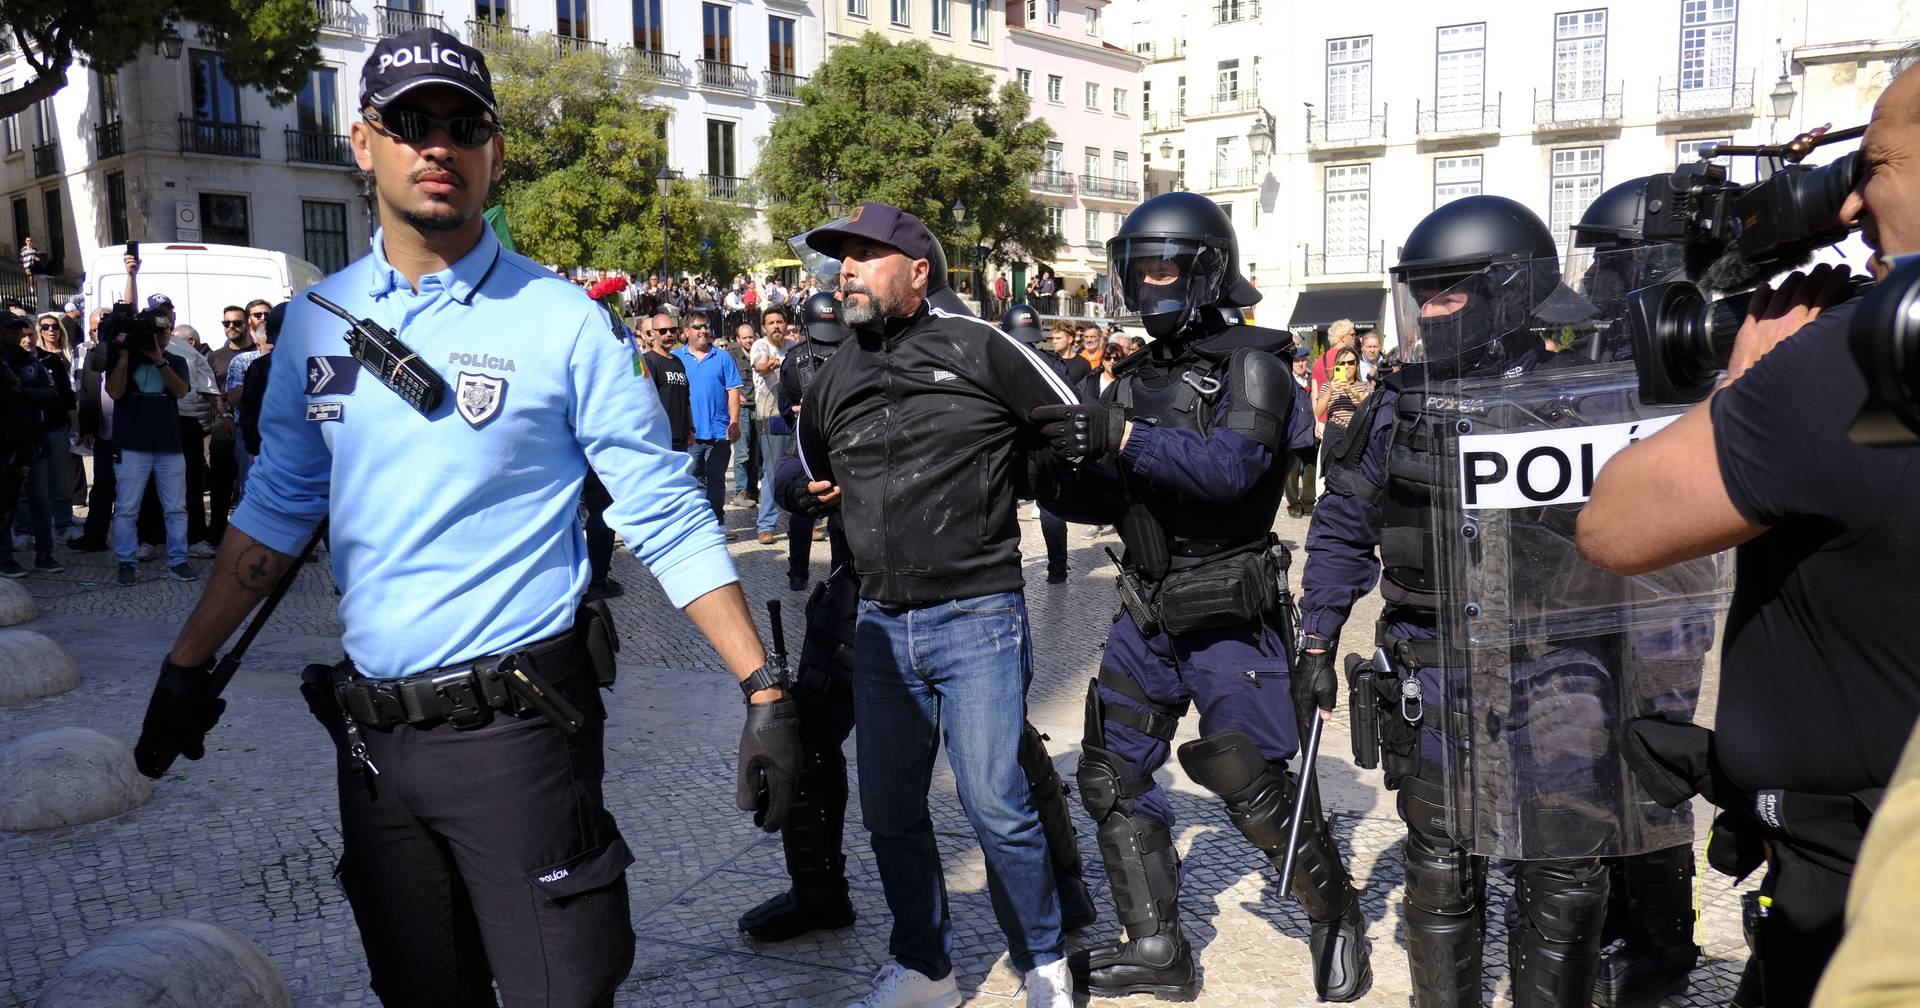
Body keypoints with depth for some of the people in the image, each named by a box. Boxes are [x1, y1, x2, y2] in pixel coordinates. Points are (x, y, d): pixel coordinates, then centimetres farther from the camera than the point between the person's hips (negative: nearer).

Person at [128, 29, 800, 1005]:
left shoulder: (562, 321, -9)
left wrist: (764, 691, -15)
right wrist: (187, 668, 14)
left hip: (516, 730, -5)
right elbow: (277, 506, 15)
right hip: (369, 731, 5)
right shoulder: (315, 322, 5)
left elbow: (668, 519, -9)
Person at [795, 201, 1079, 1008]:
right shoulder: (833, 380, 10)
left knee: (996, 805, -4)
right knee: (890, 810, 11)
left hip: (977, 618, -5)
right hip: (881, 624, 6)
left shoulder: (977, 348, -6)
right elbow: (813, 468, 29)